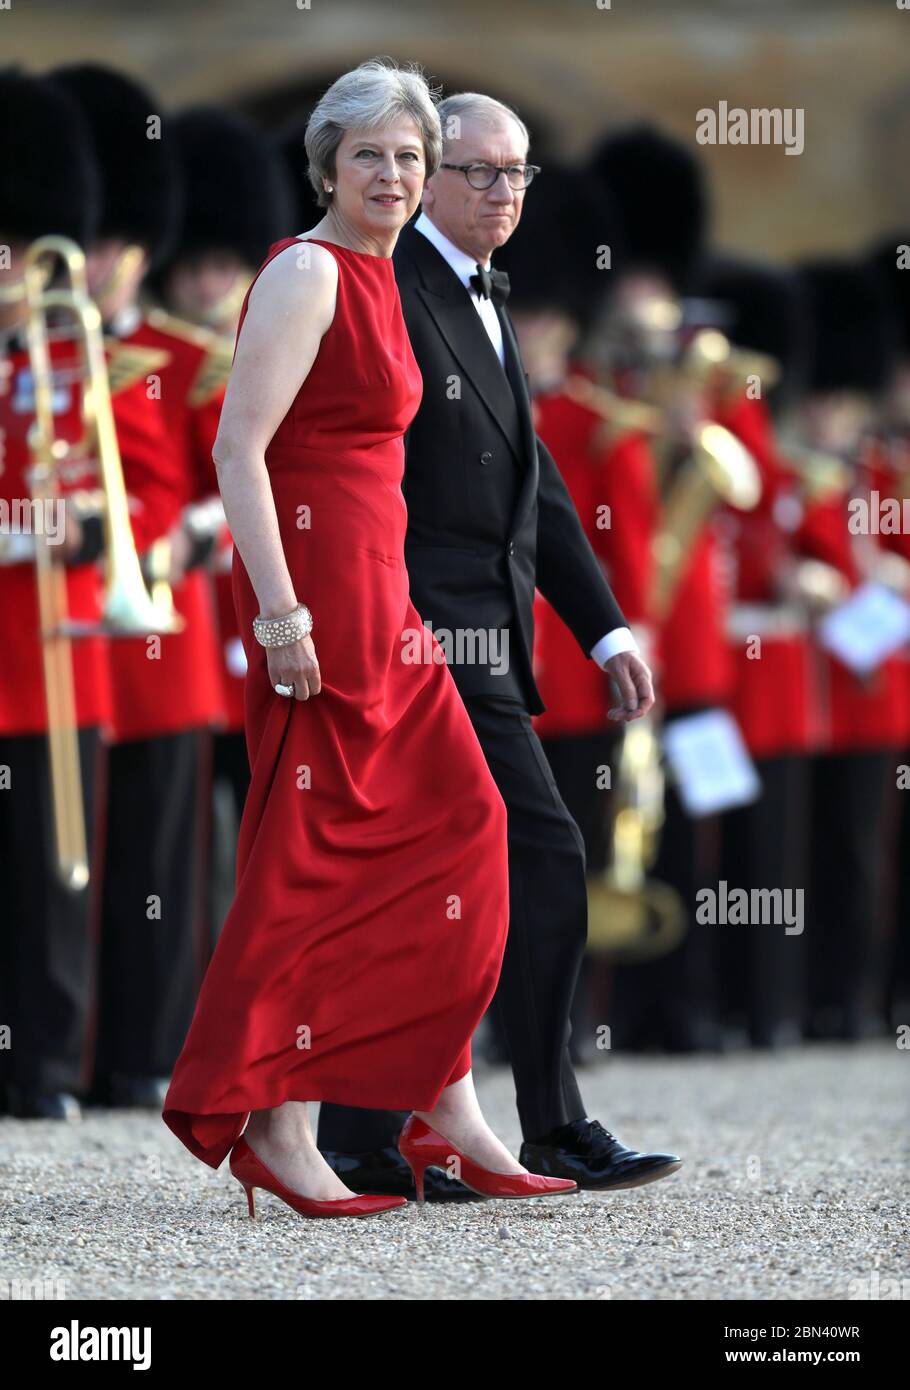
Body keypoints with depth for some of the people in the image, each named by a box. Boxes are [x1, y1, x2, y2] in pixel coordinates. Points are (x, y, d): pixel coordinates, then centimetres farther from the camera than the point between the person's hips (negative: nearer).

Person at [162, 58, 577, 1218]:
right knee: (314, 853, -7)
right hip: (315, 580, -10)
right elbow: (239, 451, -18)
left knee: (449, 823, 8)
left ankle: (447, 1113, 10)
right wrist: (282, 614, -23)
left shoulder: (369, 283, 17)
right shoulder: (308, 273, -11)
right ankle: (270, 1122, -3)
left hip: (374, 590, 10)